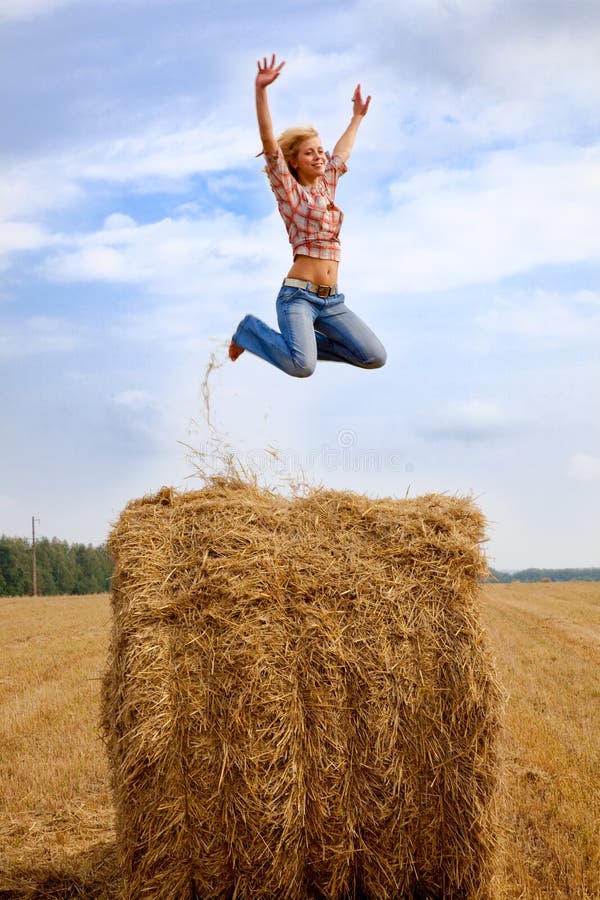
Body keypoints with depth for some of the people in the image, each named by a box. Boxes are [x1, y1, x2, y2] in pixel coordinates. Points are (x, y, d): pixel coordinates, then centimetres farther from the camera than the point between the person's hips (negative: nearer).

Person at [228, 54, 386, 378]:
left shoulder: (326, 187, 17)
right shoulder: (289, 191, -1)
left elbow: (341, 152, 35)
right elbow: (268, 141, -13)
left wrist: (357, 116, 45)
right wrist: (261, 90, -22)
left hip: (331, 299, 7)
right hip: (298, 294, -7)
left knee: (376, 357, -6)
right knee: (301, 367, -29)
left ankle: (306, 341, 14)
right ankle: (250, 330, 2)